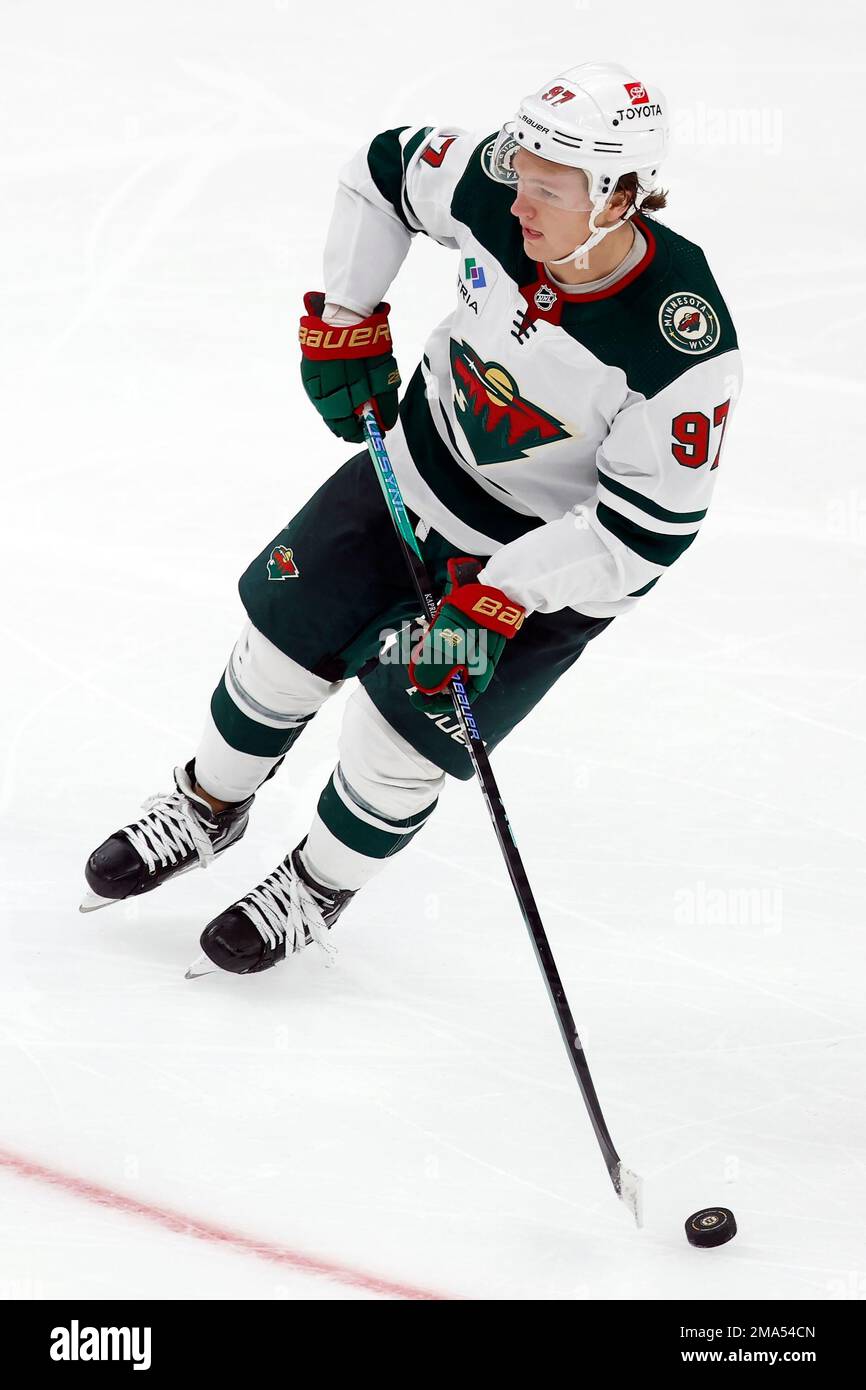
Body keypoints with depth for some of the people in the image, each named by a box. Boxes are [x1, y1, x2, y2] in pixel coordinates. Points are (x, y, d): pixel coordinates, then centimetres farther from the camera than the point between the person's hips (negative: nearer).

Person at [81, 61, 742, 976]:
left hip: (556, 552, -5)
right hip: (423, 465, 5)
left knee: (402, 736, -2)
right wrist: (344, 321, -2)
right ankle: (207, 810, 41)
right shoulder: (493, 187, -24)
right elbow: (384, 169, -1)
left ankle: (316, 890, 30)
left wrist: (495, 600, -28)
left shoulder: (683, 345, -36)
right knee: (287, 635, 11)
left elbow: (649, 528, -27)